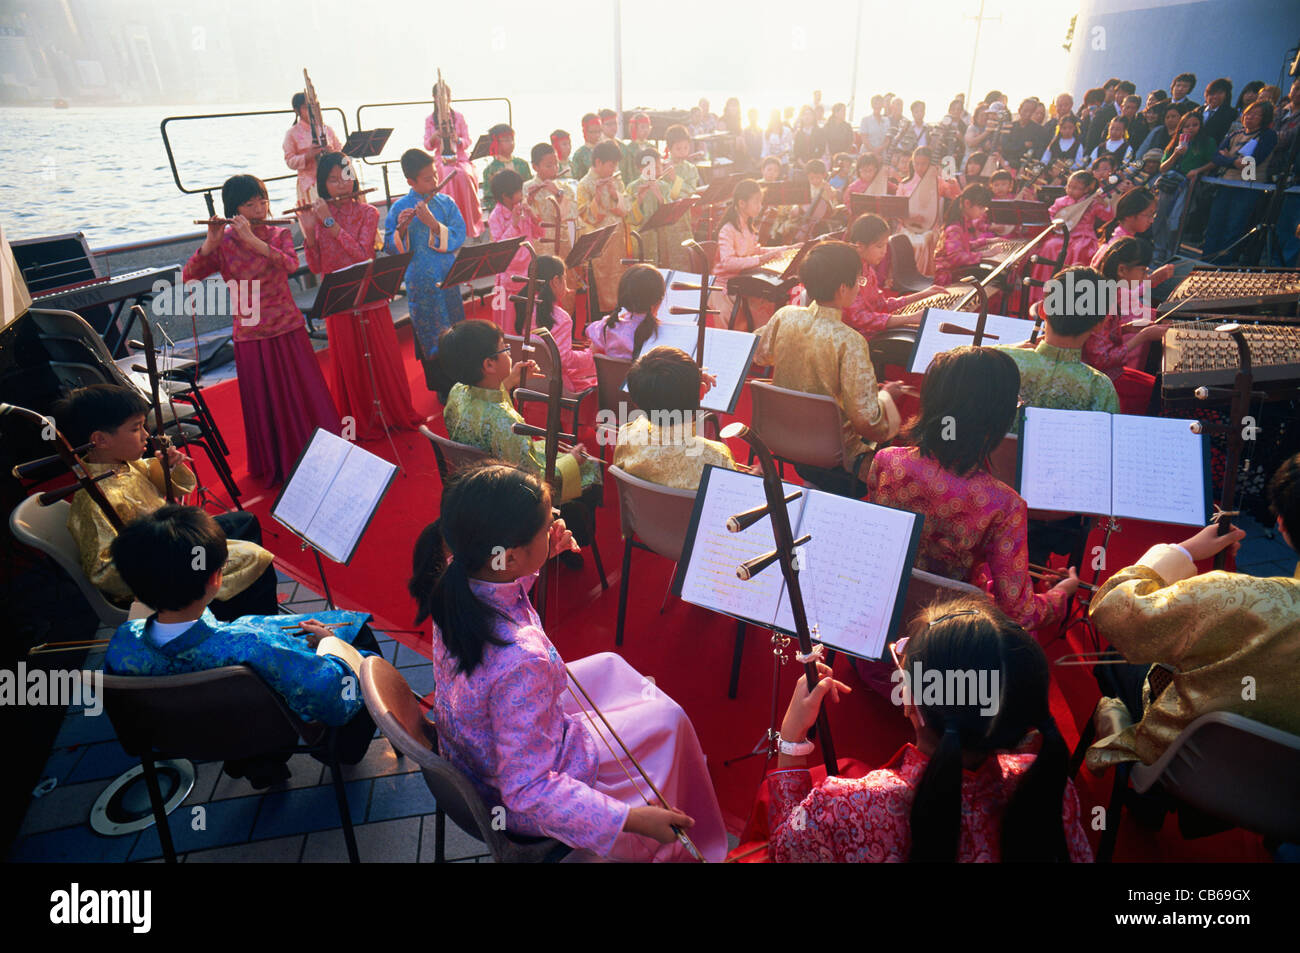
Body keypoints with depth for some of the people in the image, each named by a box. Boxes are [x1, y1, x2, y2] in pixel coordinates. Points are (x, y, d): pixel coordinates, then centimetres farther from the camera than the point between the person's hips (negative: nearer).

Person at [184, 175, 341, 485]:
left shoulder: (279, 234, 3)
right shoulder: (223, 243, 1)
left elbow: (291, 264, -18)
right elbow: (188, 276, -9)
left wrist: (253, 240, -26)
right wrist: (210, 243, -21)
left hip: (288, 329, 1)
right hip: (250, 337, 0)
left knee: (305, 394, 5)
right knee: (265, 405, 7)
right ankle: (275, 467, 24)